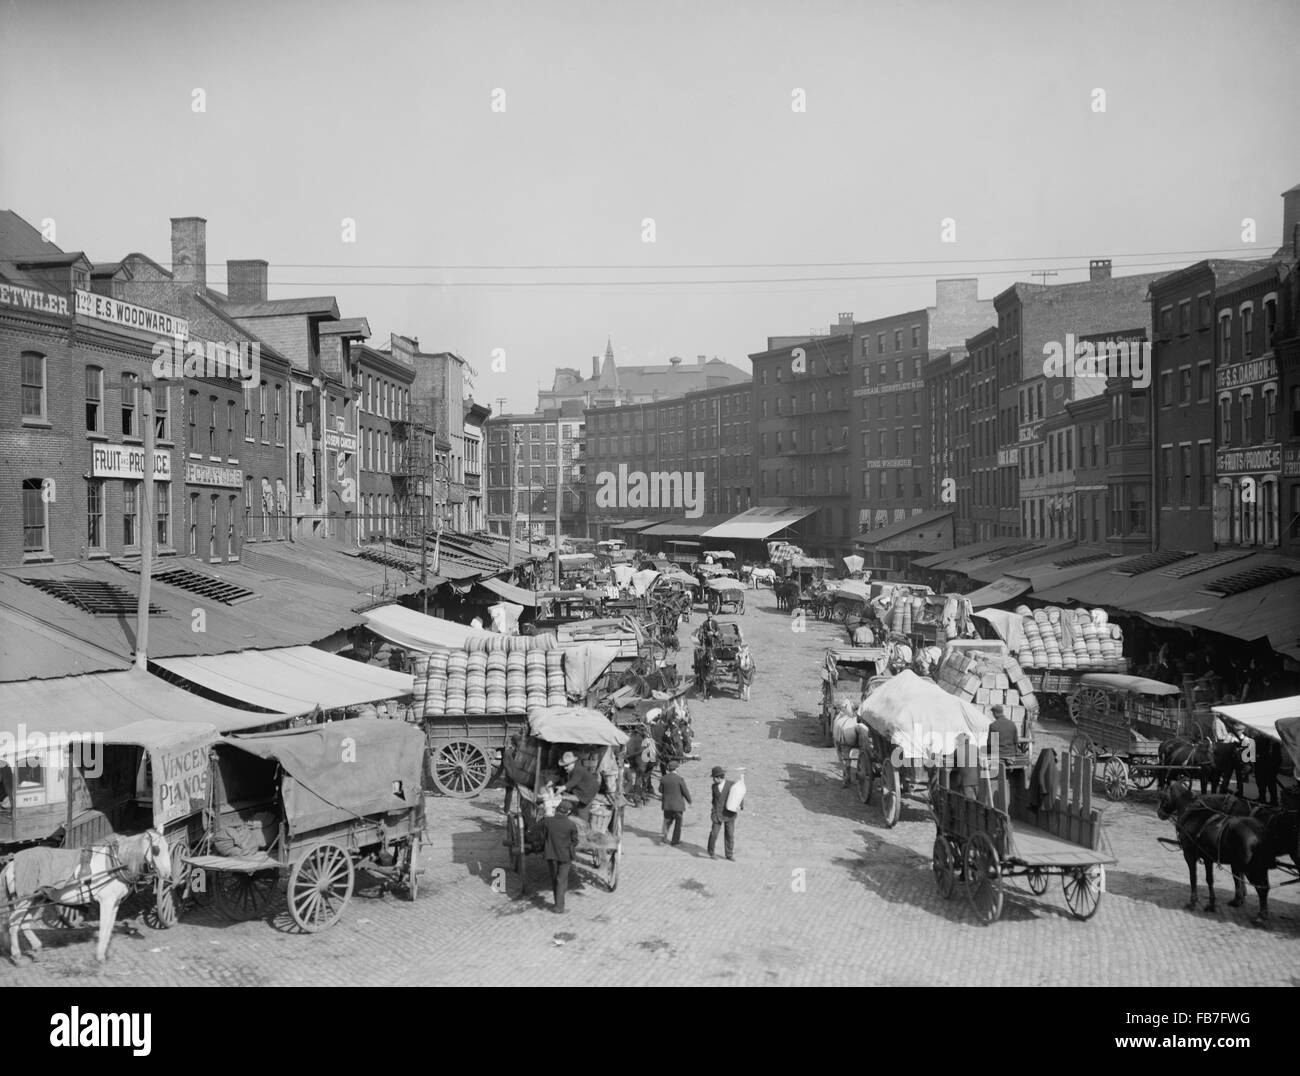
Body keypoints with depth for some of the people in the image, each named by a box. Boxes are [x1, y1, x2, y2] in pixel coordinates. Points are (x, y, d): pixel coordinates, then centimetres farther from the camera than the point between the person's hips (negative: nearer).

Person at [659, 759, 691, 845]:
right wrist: (689, 800, 6)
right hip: (678, 805, -3)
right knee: (678, 823, 14)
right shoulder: (679, 779, -18)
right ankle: (675, 842, 22)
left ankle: (664, 836, 4)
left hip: (667, 805, 3)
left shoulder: (664, 778, -6)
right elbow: (685, 792, -12)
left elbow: (660, 790, 6)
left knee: (667, 821, 21)